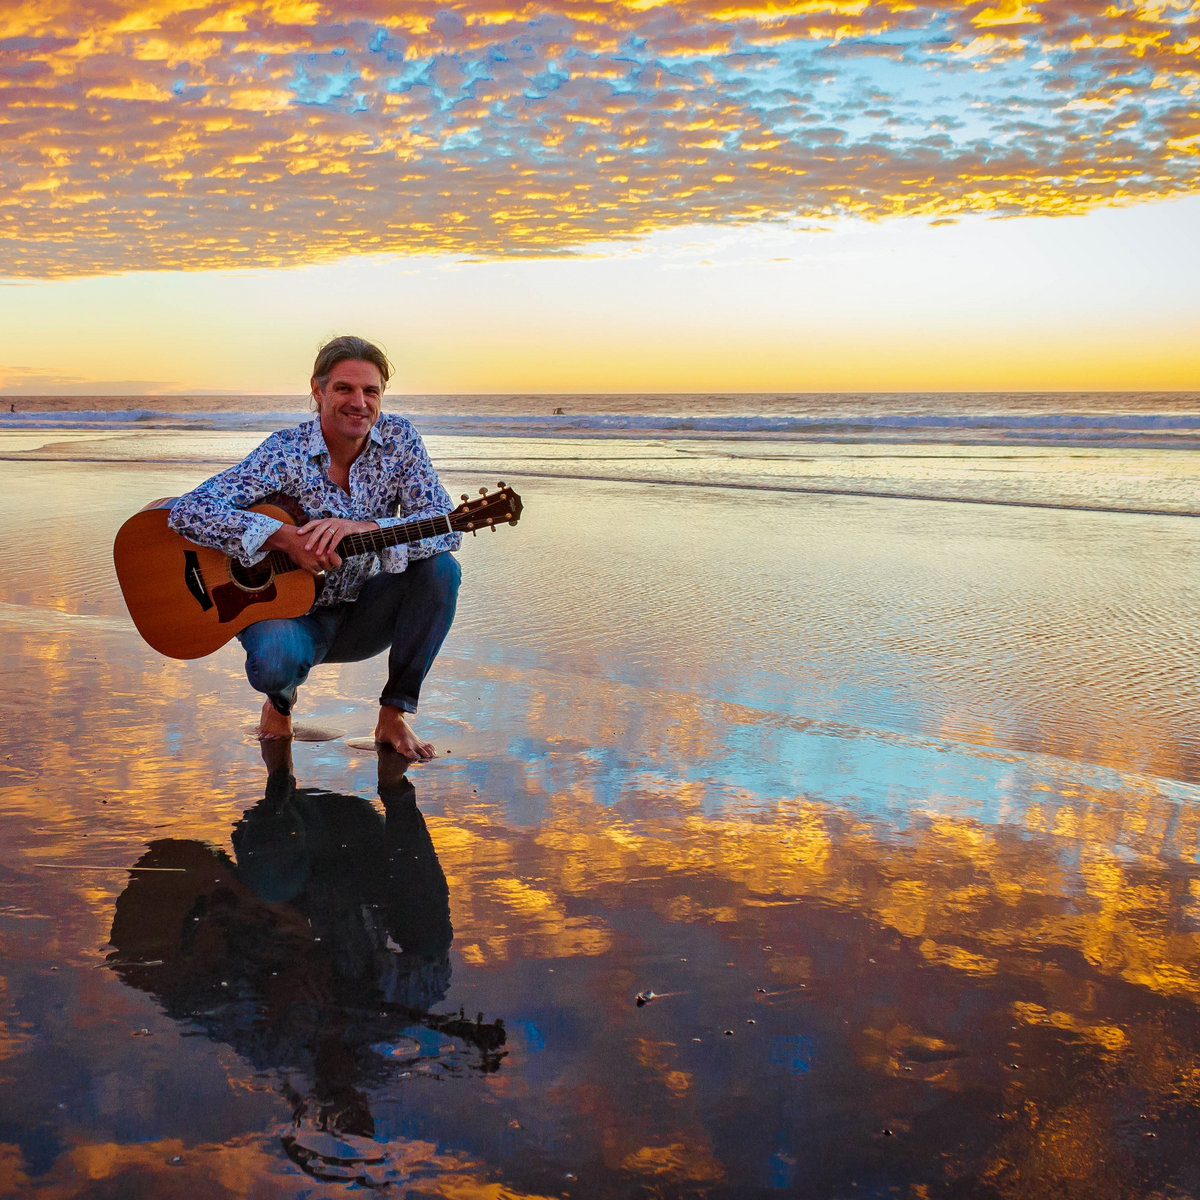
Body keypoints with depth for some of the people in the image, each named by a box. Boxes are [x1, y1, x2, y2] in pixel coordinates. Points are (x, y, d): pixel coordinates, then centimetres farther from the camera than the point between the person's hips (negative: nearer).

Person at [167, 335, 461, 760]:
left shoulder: (398, 439, -7)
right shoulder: (285, 453, -16)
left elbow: (446, 527, -18)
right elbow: (188, 512, -26)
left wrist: (363, 528, -35)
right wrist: (285, 538, -38)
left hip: (363, 616, 3)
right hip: (293, 611, -3)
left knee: (439, 568, -23)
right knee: (275, 661, -35)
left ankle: (393, 716, -9)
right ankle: (281, 700, 7)